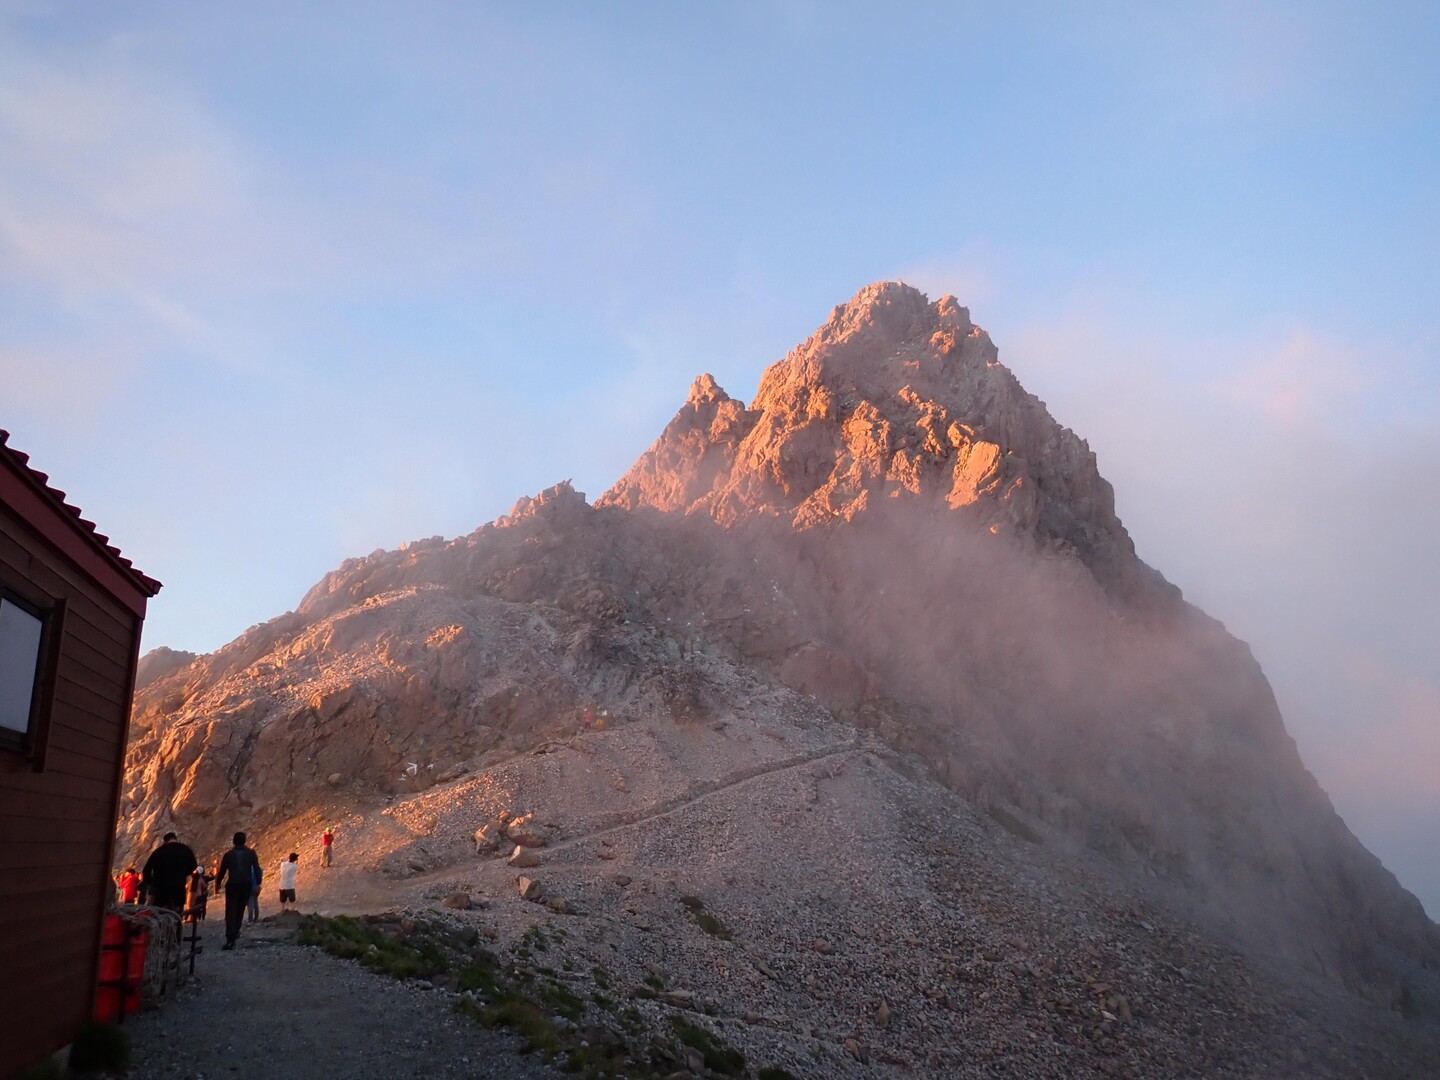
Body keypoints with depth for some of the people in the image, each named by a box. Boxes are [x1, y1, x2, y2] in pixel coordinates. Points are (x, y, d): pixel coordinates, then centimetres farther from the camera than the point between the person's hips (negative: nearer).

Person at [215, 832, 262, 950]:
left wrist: (218, 884, 22)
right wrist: (258, 883, 0)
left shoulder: (229, 854, 3)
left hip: (232, 885, -1)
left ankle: (230, 939, -17)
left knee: (231, 911, -4)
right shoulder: (251, 853, 4)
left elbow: (222, 870, 8)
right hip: (246, 885, 1)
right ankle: (235, 932, 29)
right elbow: (256, 869, -4)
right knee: (240, 909, 22)